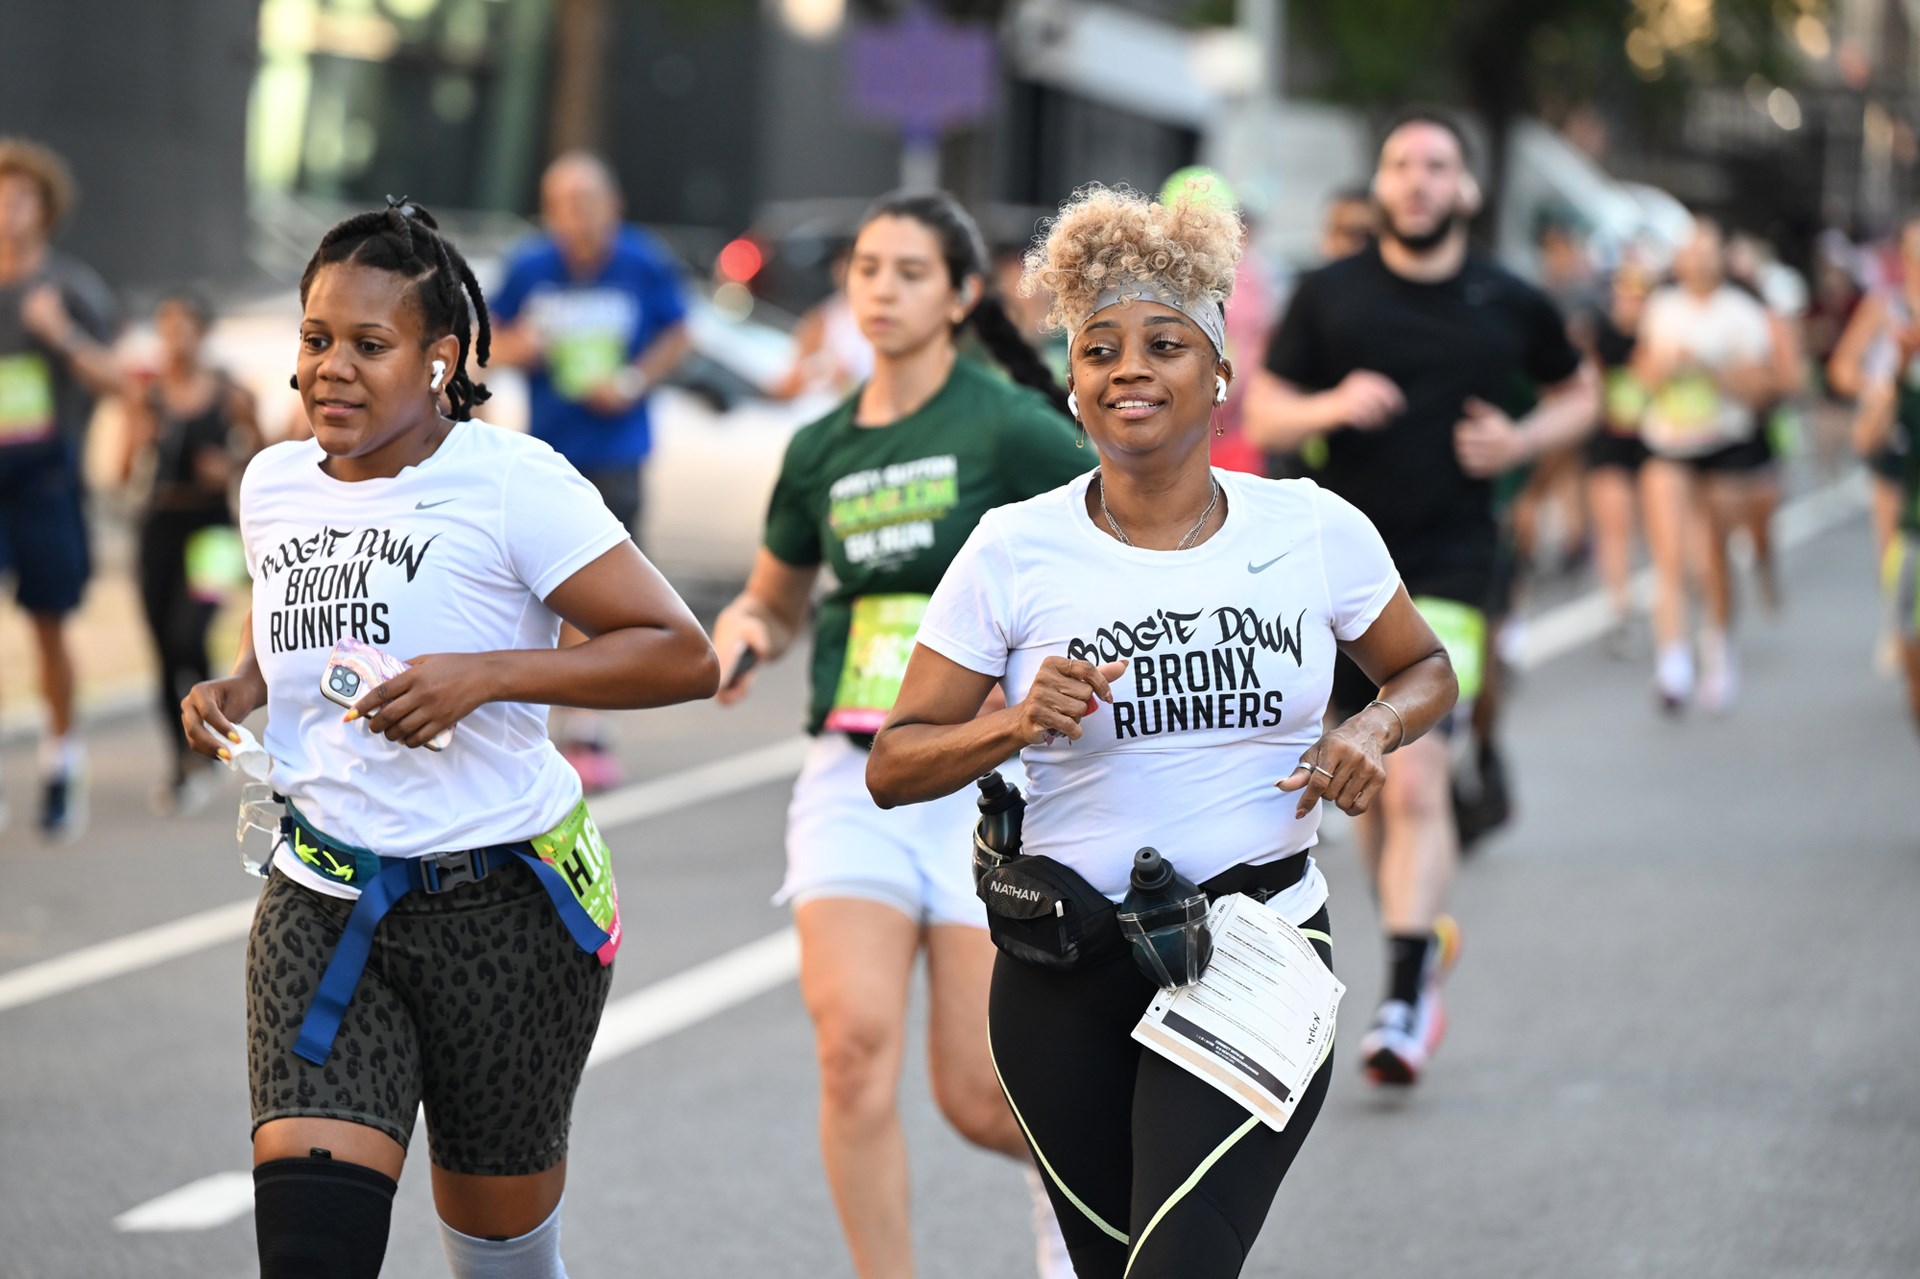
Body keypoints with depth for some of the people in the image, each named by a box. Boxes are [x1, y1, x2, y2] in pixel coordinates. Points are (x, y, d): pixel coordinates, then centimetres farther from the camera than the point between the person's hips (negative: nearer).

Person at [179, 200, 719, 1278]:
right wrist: (234, 693, 5)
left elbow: (684, 657, -14)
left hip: (504, 905, -4)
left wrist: (486, 674, -23)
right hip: (321, 906, 4)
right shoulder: (274, 485, 7)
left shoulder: (513, 483, -11)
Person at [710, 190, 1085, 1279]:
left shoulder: (1008, 430, -6)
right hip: (855, 778, 4)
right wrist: (745, 628, 3)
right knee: (855, 1041, -15)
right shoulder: (822, 451, 10)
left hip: (989, 781, -4)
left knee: (980, 1096, -3)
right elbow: (779, 600, 25)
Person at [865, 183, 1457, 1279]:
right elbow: (893, 767, -1)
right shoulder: (1015, 552, -3)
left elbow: (1425, 671, 17)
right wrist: (1015, 725, -19)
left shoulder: (1314, 529, 0)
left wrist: (1371, 733, -5)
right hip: (1065, 975, 1)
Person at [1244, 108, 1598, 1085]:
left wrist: (1523, 441, -2)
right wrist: (1332, 406, -15)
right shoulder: (1329, 296, 3)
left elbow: (1580, 394, 18)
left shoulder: (1510, 306, 1)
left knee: (1415, 779, -14)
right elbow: (1262, 417, 6)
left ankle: (1405, 1001, -15)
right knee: (1369, 779, 11)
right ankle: (1423, 935, 34)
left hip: (1448, 570, -2)